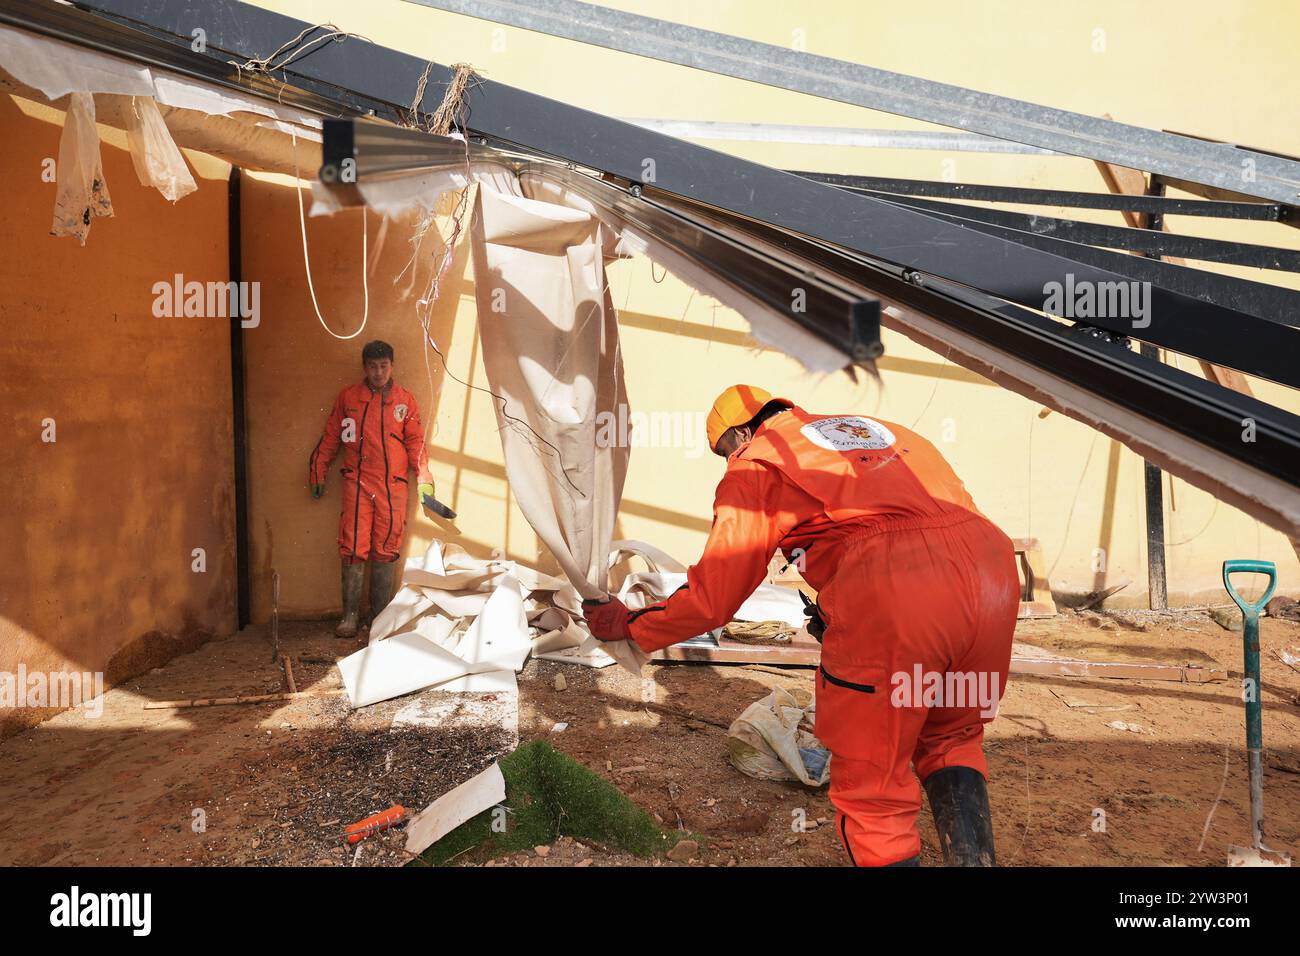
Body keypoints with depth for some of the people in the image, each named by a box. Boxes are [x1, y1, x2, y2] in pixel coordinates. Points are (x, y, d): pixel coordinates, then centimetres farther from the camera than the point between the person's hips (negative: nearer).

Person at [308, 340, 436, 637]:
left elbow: (415, 443, 11)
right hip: (357, 482, -1)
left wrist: (424, 478, 5)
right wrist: (318, 473, 12)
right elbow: (330, 438, 12)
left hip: (394, 486, 1)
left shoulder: (405, 400, 9)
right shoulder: (348, 397, 8)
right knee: (353, 548, -4)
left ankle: (380, 615, 13)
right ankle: (350, 615, 4)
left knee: (386, 550, 4)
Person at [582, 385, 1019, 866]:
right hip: (993, 571, 7)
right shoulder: (878, 429, 32)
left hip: (890, 595, -6)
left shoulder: (756, 462, 14)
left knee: (870, 790, 12)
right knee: (952, 740, 30)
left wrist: (627, 624, 31)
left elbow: (711, 597, 15)